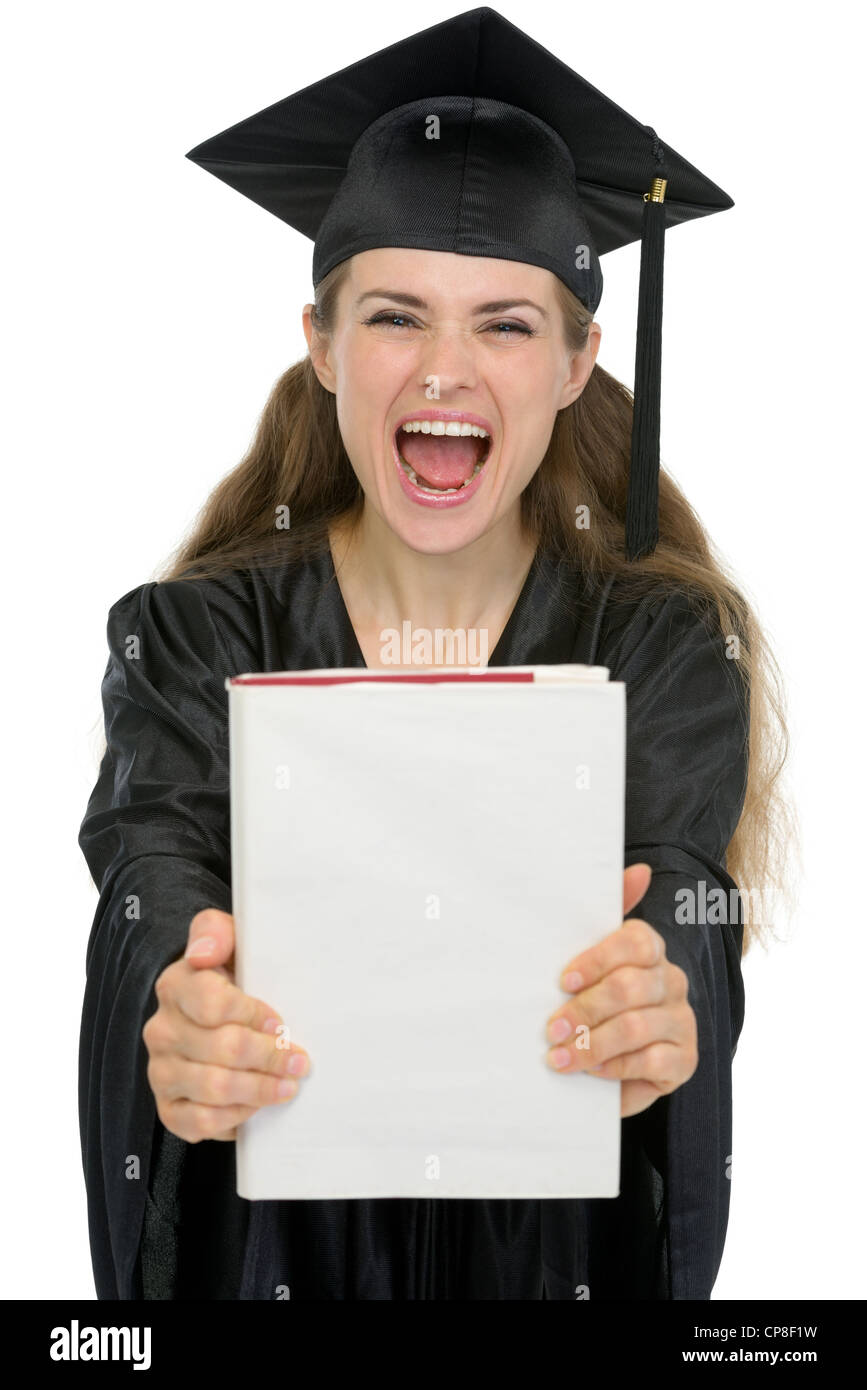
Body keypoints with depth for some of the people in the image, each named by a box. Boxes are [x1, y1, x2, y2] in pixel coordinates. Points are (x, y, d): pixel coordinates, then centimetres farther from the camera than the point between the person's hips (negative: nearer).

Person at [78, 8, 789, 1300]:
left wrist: (650, 1009, -44)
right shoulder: (191, 641, -6)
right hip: (271, 1233, 1)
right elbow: (161, 885, -21)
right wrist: (189, 1035, -44)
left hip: (560, 1239, 0)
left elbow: (669, 897, -21)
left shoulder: (668, 649, -7)